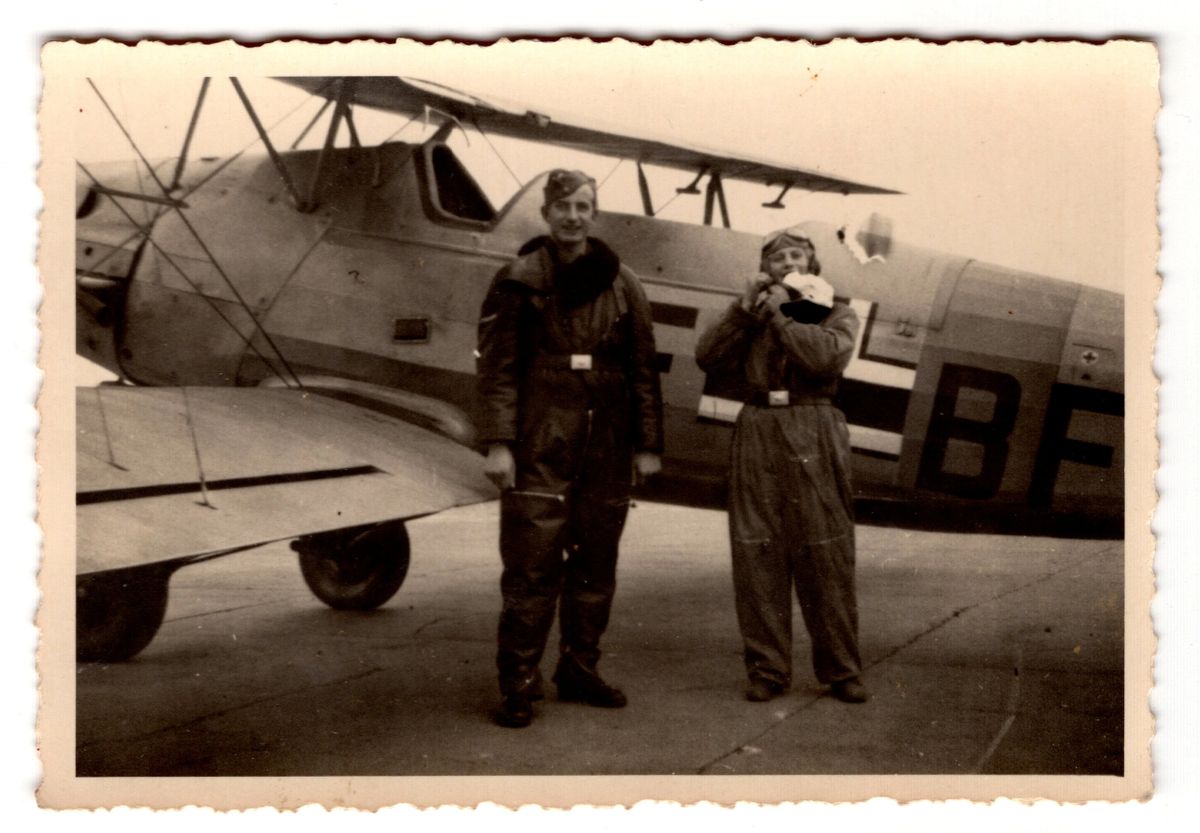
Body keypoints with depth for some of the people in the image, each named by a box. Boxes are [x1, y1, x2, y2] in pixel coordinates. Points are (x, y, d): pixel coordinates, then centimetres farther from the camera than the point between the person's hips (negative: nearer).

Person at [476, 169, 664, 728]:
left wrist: (648, 443, 7)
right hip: (539, 445, -4)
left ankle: (580, 670, 24)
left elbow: (643, 368, 11)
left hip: (607, 447, 4)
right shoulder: (518, 282, 1)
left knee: (596, 562, 10)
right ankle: (519, 683, 5)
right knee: (531, 564, -4)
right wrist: (498, 442, -12)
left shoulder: (621, 284, 10)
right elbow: (497, 366, -3)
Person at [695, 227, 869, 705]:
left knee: (825, 556, -2)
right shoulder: (752, 317, 17)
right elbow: (708, 358, 2)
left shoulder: (834, 314, 10)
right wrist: (745, 308, -3)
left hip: (812, 437, -2)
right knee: (757, 555, 1)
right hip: (757, 433, 2)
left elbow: (826, 355, -12)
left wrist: (777, 316, -5)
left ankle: (841, 670, 8)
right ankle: (767, 669, 9)